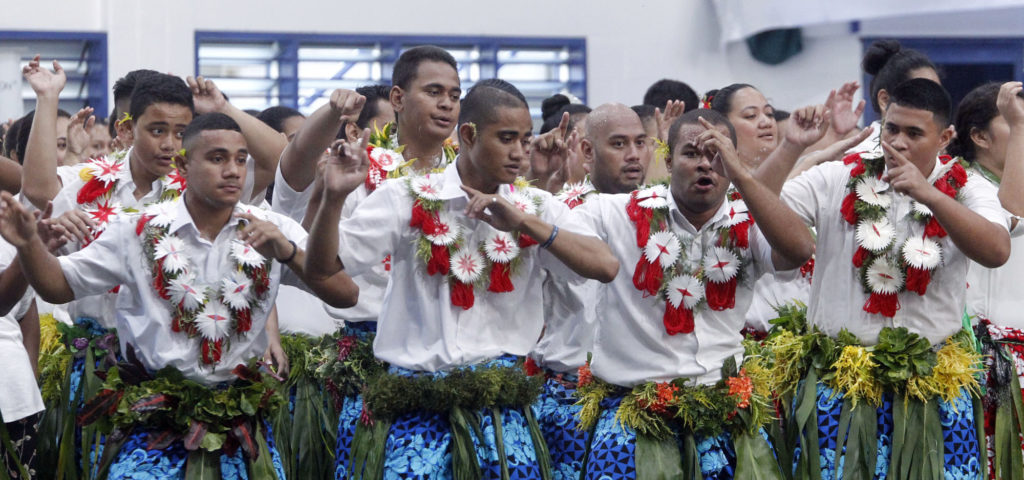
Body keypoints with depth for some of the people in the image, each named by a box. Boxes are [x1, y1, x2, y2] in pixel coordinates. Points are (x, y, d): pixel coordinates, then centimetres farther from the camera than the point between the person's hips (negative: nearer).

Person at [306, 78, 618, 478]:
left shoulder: (536, 210, 8)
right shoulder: (407, 199, 3)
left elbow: (604, 267, -7)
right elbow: (322, 265, 0)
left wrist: (524, 223, -16)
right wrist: (334, 197, -18)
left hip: (497, 399, 1)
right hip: (414, 397, -1)